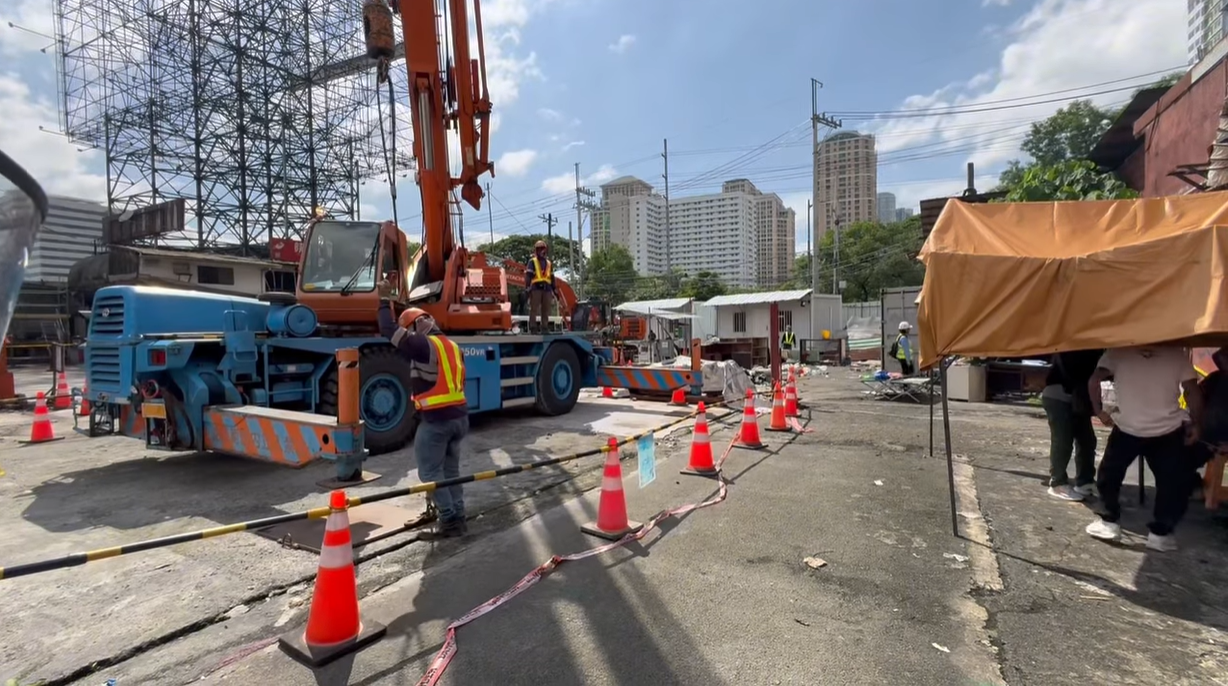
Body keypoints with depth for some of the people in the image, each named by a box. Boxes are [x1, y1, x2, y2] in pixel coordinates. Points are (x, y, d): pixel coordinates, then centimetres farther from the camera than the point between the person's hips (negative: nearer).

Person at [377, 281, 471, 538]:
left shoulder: (424, 344, -10)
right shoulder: (453, 346, 16)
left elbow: (390, 331, -8)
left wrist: (385, 300, 1)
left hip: (436, 420, -8)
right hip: (460, 416, 8)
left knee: (430, 472, 2)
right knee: (451, 470, 16)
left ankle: (450, 520, 1)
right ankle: (458, 517, 18)